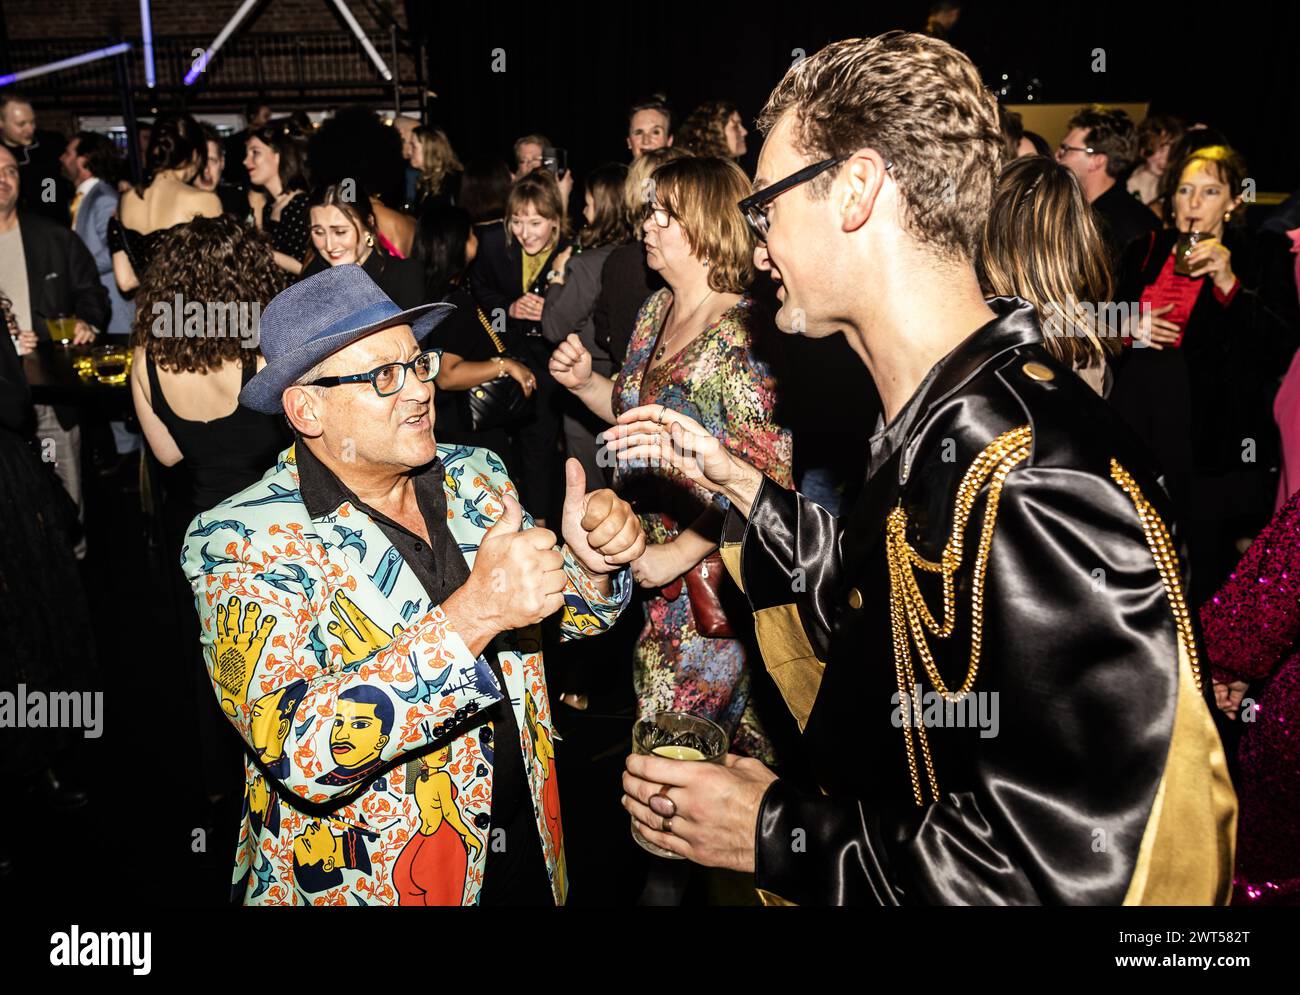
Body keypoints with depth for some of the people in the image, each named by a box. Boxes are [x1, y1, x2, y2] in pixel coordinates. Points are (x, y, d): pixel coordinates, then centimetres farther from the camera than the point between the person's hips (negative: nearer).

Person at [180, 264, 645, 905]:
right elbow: (301, 753, -30)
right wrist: (473, 613, -37)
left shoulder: (473, 477, -3)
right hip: (361, 881, -5)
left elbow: (565, 611, 7)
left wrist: (589, 563, -16)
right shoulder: (241, 541, -19)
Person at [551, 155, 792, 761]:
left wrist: (682, 551, -22)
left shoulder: (742, 336, -21)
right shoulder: (654, 311, 4)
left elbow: (768, 479, -25)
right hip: (648, 557, 7)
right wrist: (586, 383, 0)